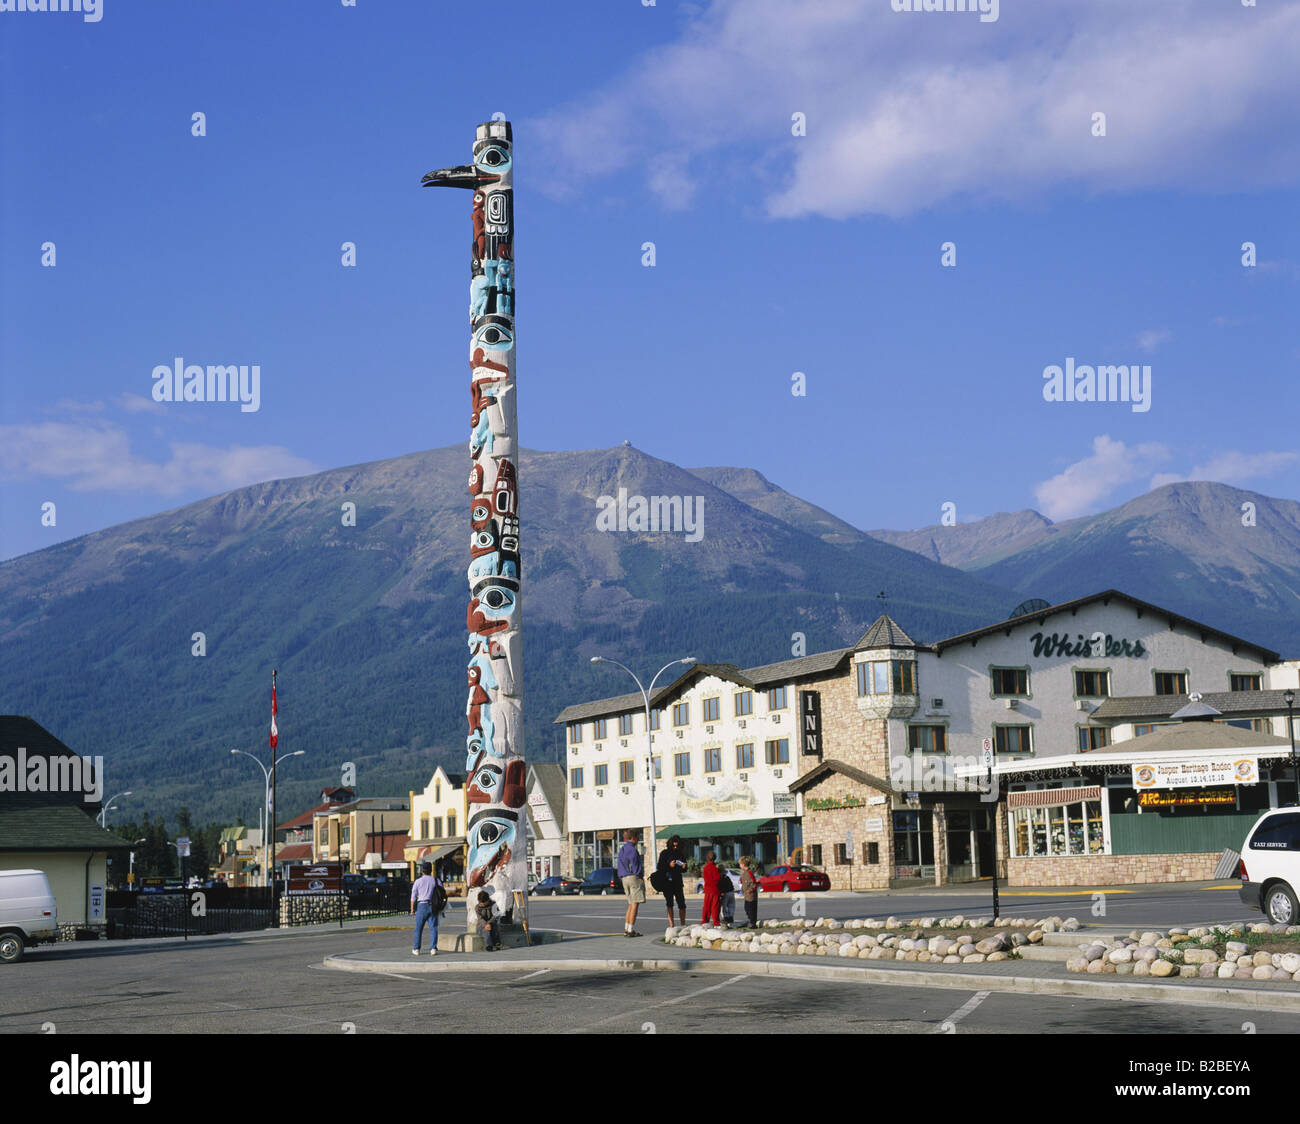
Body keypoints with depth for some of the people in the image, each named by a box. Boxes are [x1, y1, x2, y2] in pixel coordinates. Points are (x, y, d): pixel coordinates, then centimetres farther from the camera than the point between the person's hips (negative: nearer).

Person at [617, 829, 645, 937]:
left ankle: (626, 929, 9)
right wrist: (641, 877, -6)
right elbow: (635, 865, -15)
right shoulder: (632, 849, -11)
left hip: (625, 879, 9)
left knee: (631, 905, 13)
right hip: (634, 878, -9)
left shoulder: (622, 850, 18)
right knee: (635, 904, -8)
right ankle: (630, 930, -12)